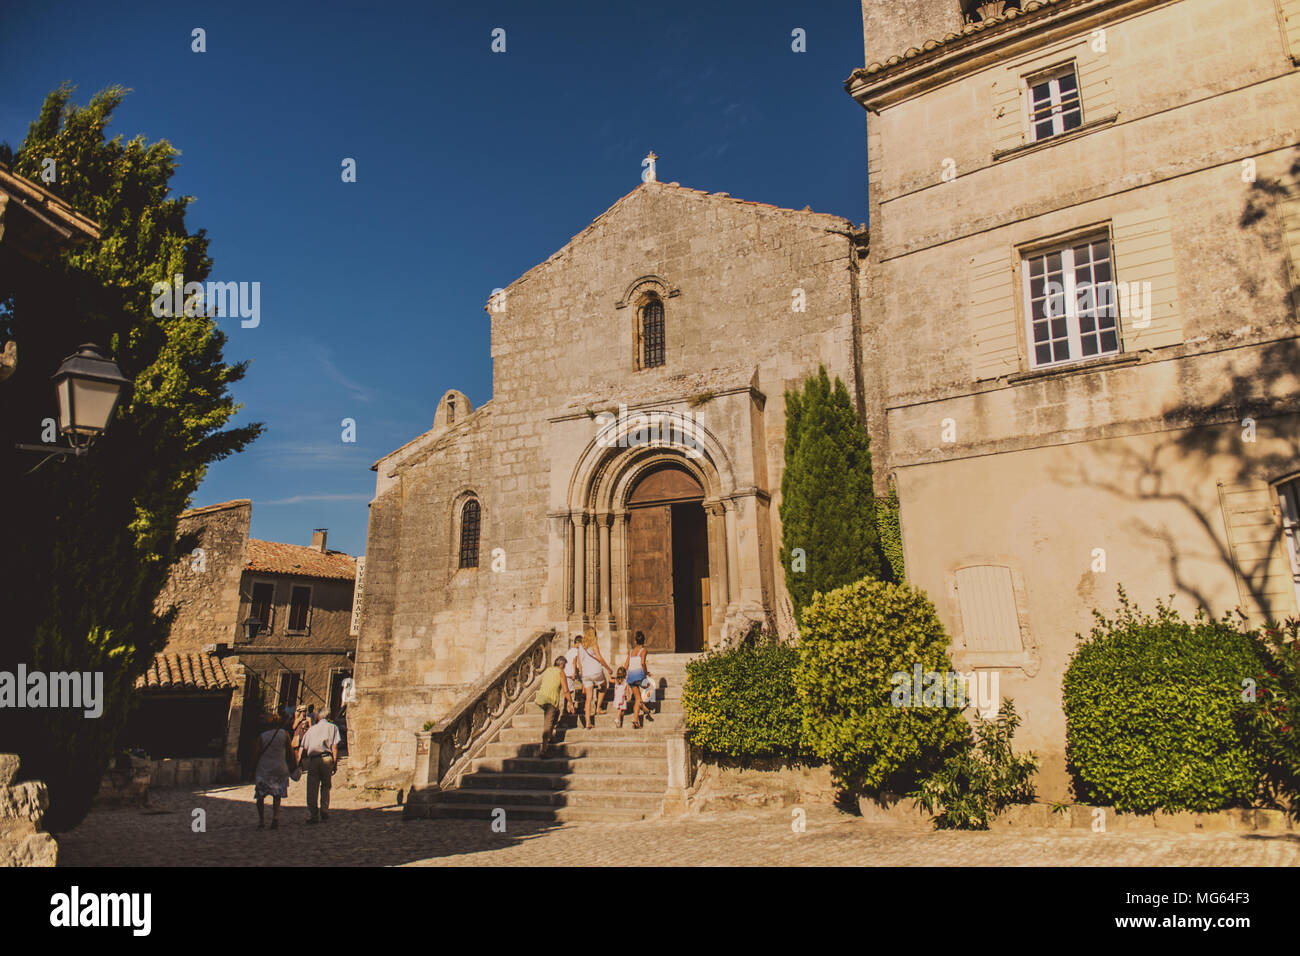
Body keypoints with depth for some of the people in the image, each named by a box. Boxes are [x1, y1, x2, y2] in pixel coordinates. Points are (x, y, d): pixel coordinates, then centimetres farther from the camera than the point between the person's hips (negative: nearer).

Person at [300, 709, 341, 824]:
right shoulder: (332, 727, 11)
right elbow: (334, 746, 0)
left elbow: (304, 750, 11)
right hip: (326, 758, -1)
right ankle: (324, 811, 8)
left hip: (312, 759, 1)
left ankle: (311, 815, -1)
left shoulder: (311, 729, 18)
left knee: (312, 789, 3)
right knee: (326, 786, 14)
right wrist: (335, 763, 1)